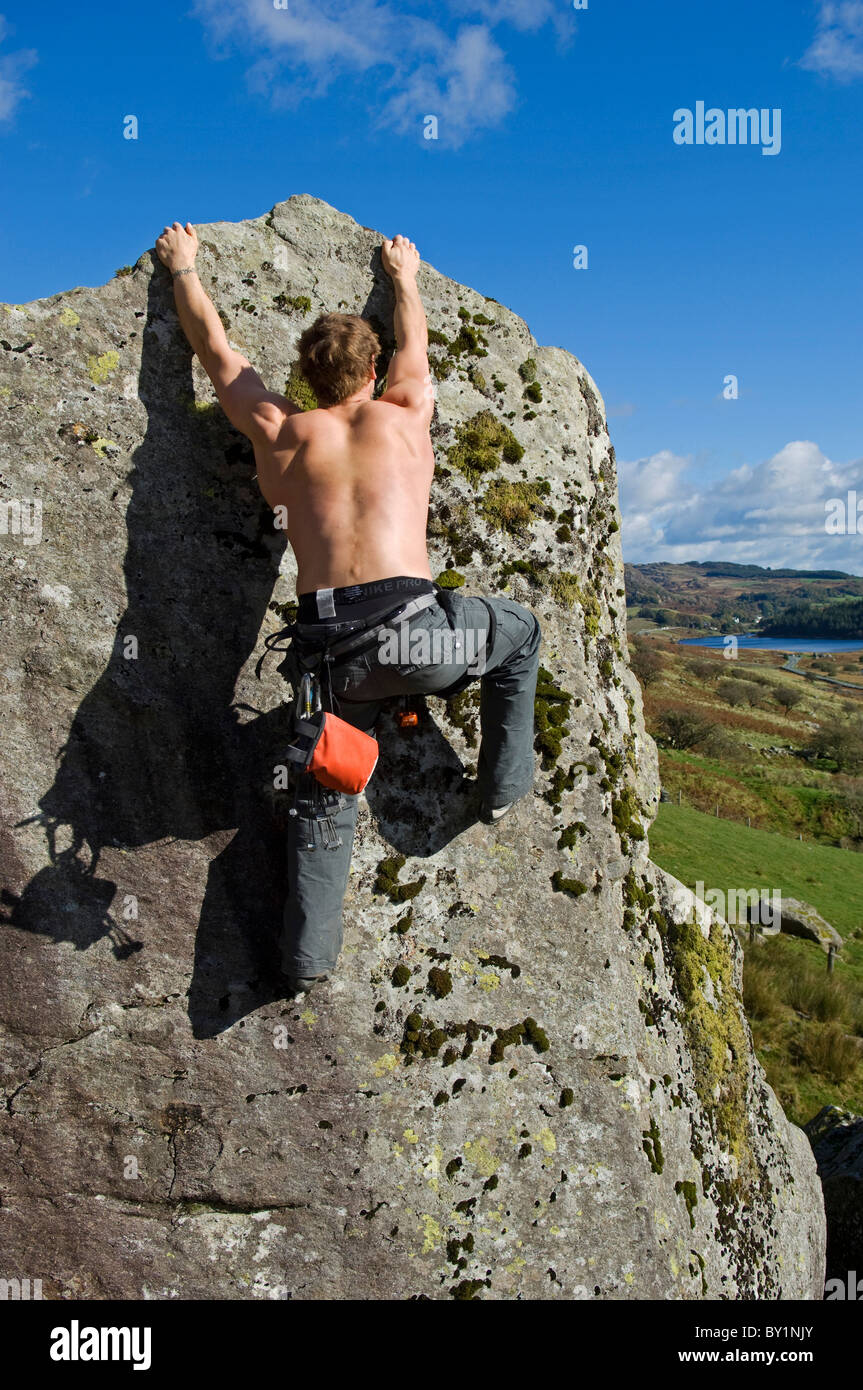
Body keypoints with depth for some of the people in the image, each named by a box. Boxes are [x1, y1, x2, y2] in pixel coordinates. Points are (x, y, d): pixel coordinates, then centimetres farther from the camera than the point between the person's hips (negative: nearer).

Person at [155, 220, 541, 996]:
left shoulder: (280, 433, 16)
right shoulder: (405, 416, 16)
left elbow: (217, 352, 31)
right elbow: (414, 345, 37)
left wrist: (184, 267, 47)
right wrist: (404, 277, 57)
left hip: (327, 642, 2)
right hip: (413, 630, -2)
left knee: (323, 795, 18)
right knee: (520, 633, 27)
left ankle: (308, 958, 16)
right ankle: (505, 786, 29)